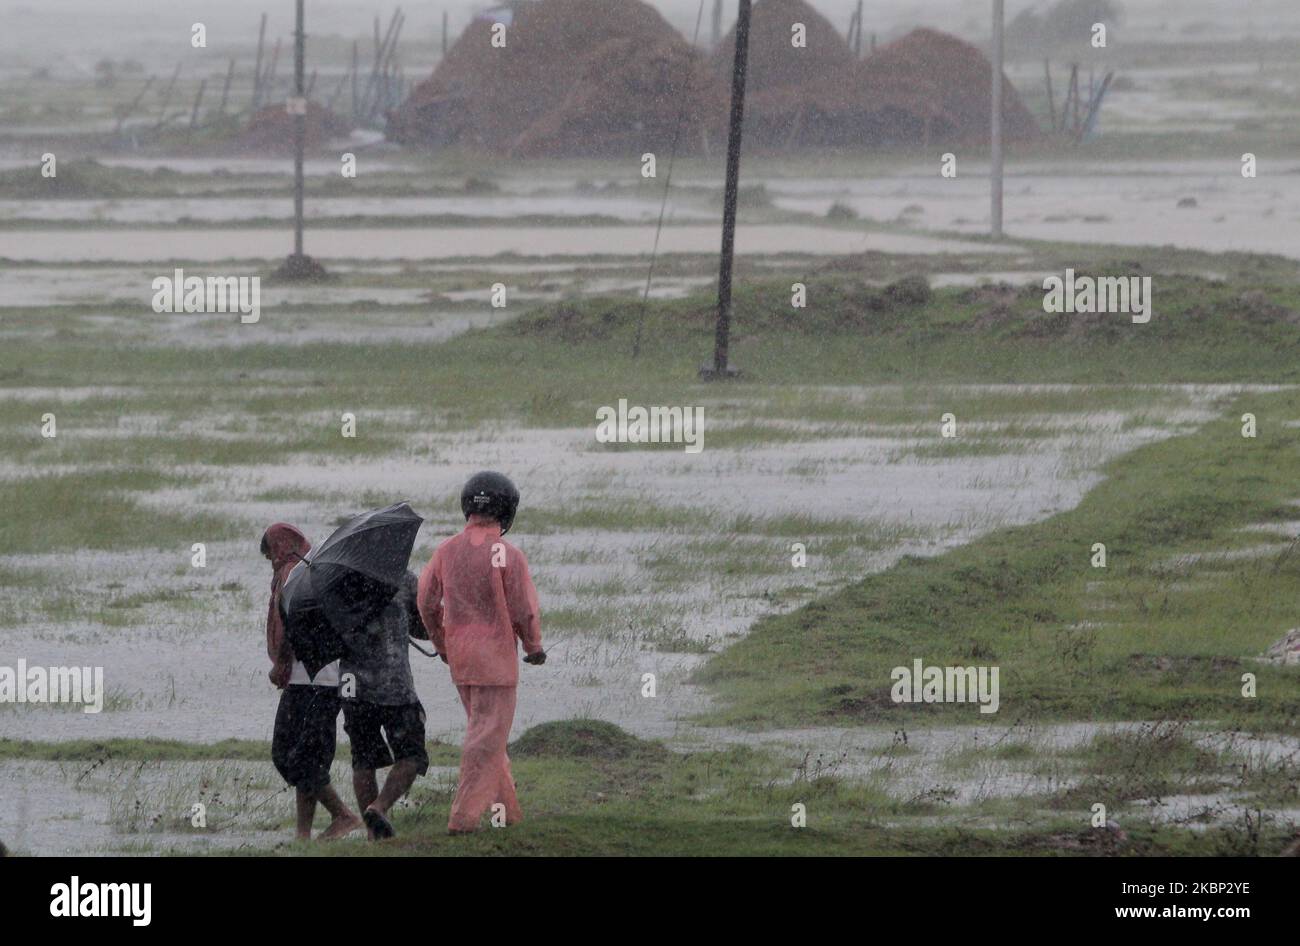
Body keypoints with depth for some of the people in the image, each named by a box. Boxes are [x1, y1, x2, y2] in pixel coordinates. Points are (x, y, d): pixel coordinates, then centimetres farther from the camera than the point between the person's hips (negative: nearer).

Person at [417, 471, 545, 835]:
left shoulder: (446, 551, 0)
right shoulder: (507, 556, -16)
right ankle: (463, 816, -7)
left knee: (485, 731, 21)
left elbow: (427, 603, 5)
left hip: (459, 658, 6)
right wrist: (535, 647, 5)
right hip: (495, 660, -6)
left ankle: (505, 808, 28)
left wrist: (442, 645, 22)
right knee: (487, 739, -1)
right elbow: (524, 611, -14)